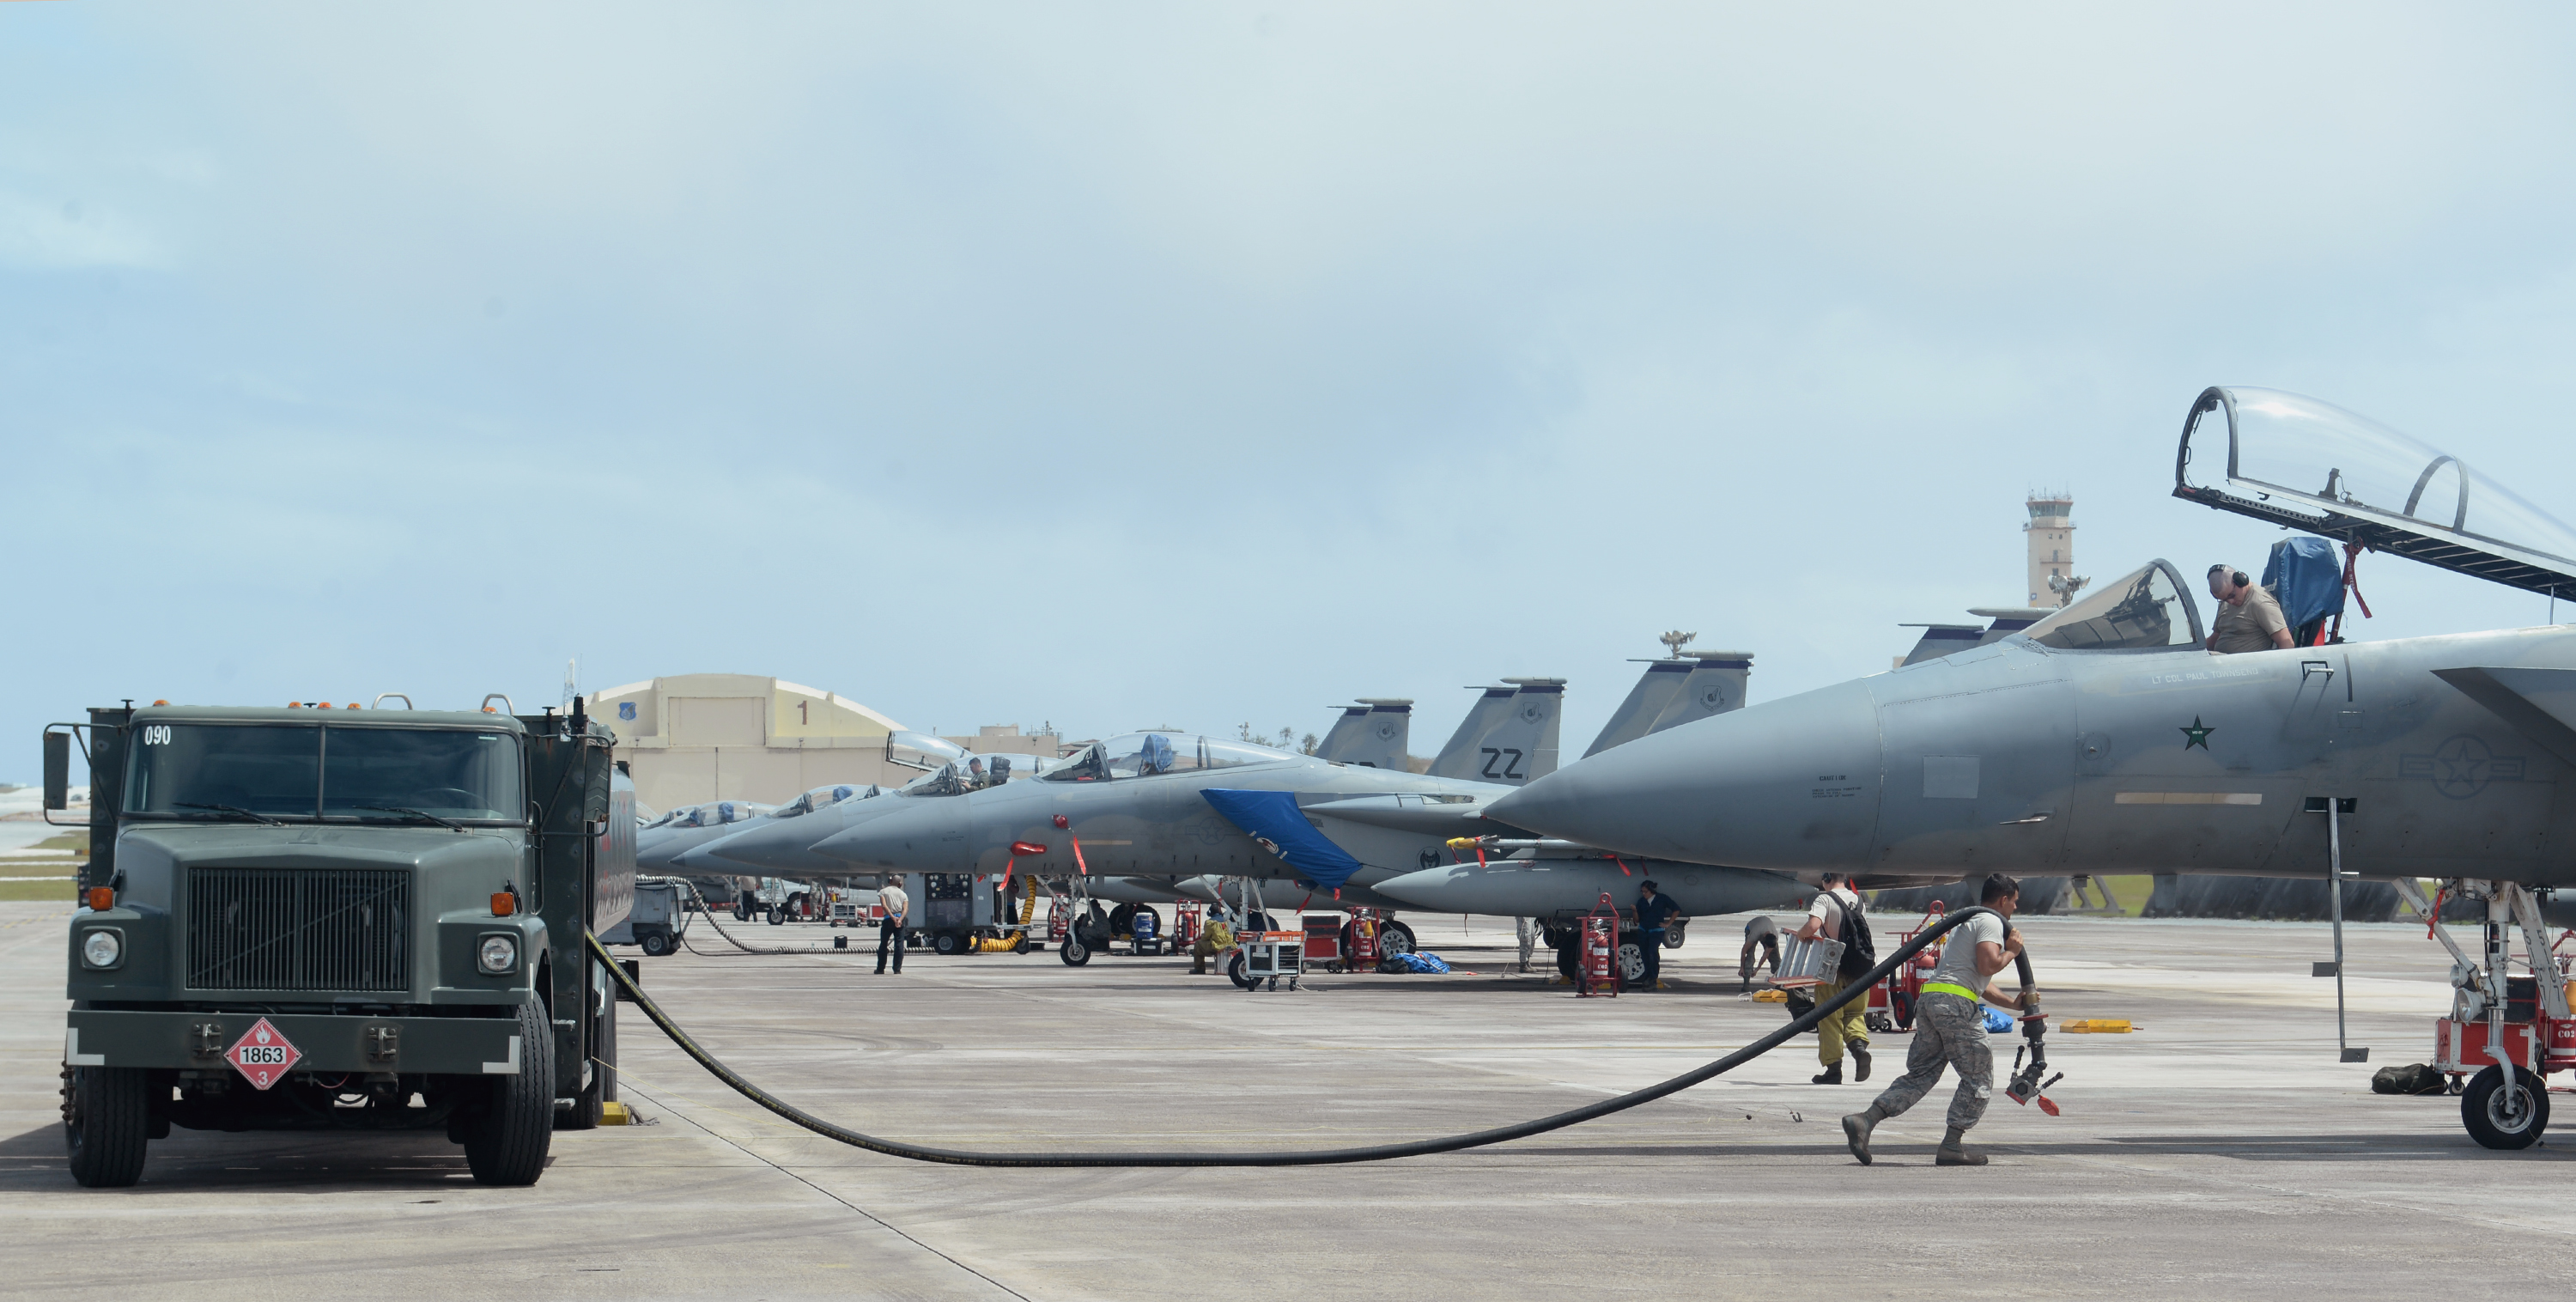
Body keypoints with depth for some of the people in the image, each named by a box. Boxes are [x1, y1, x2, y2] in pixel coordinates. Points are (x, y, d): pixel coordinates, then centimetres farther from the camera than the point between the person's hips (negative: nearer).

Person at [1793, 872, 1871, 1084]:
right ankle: (1859, 1043, -11)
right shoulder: (1857, 900, 9)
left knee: (1830, 1019, 4)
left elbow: (1813, 926, -25)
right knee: (1854, 1012, 17)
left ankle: (1833, 1068, 5)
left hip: (1832, 969, -5)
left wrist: (1801, 934, -5)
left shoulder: (1824, 899, -10)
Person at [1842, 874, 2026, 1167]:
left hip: (1929, 998, 9)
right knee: (1978, 1077, 1)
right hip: (1955, 1003, -9)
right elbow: (1987, 965, -16)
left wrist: (2011, 1002, 32)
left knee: (1921, 1074, 8)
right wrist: (2011, 952, 1)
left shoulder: (1968, 921, 31)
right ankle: (1952, 1146, -2)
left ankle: (1865, 1120, -6)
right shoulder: (1991, 922, 0)